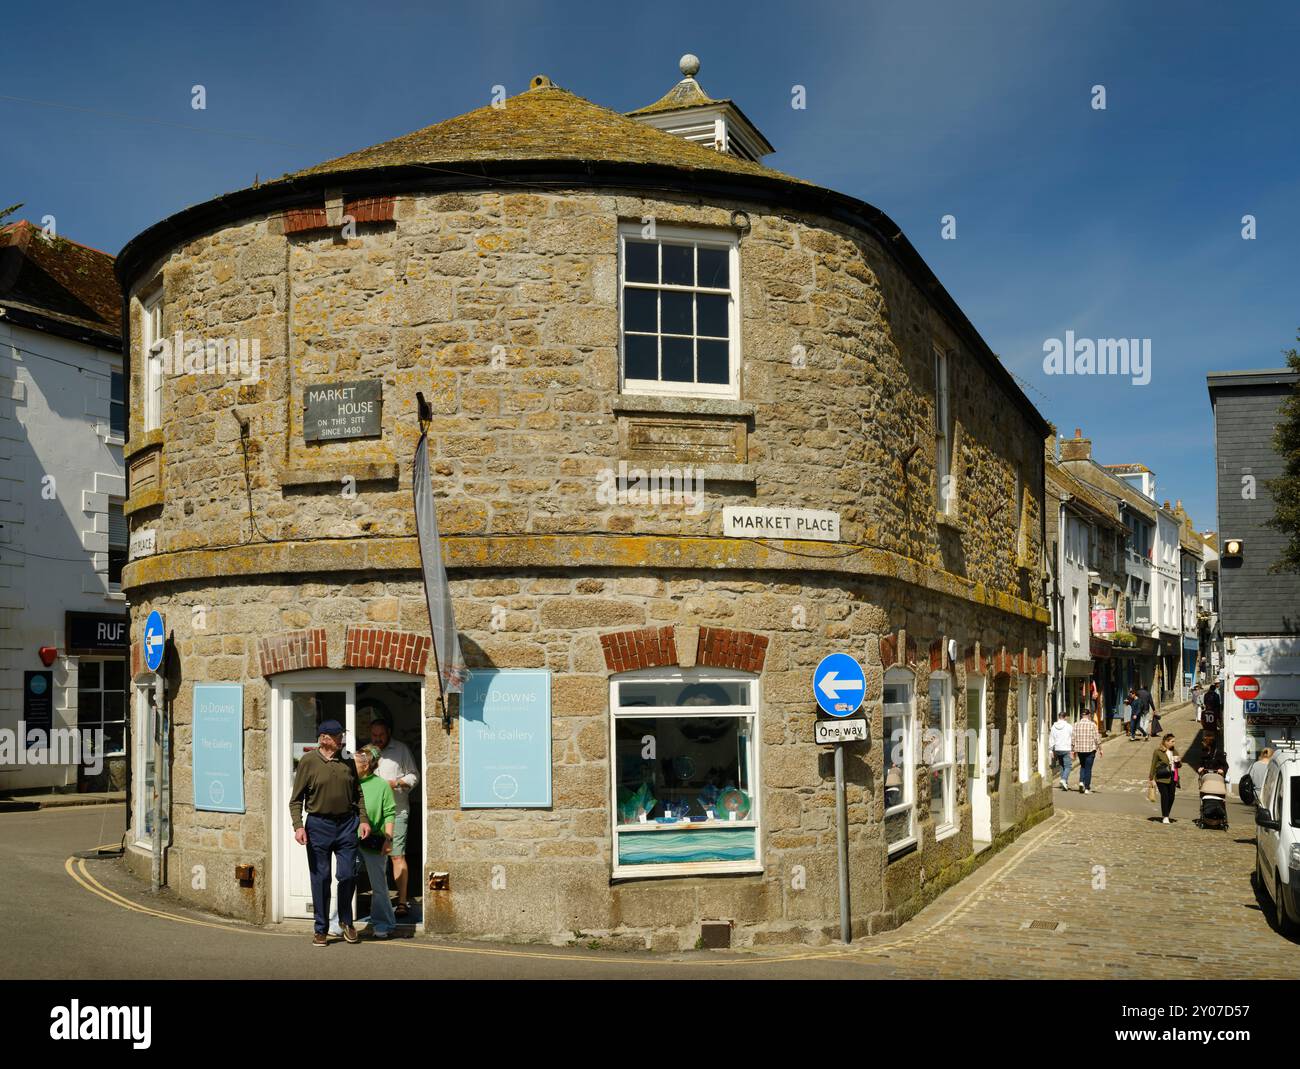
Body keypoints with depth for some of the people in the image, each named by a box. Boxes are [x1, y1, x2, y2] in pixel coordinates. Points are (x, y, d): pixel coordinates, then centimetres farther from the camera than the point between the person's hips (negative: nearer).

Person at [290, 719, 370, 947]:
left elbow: (357, 794, 16)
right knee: (320, 878, 3)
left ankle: (346, 921, 22)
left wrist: (363, 819, 6)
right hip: (319, 825, -3)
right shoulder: (308, 762, -3)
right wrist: (298, 826, -13)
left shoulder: (347, 762, 8)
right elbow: (296, 799, -2)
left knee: (348, 875, 0)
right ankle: (321, 929, 15)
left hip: (347, 824, 3)